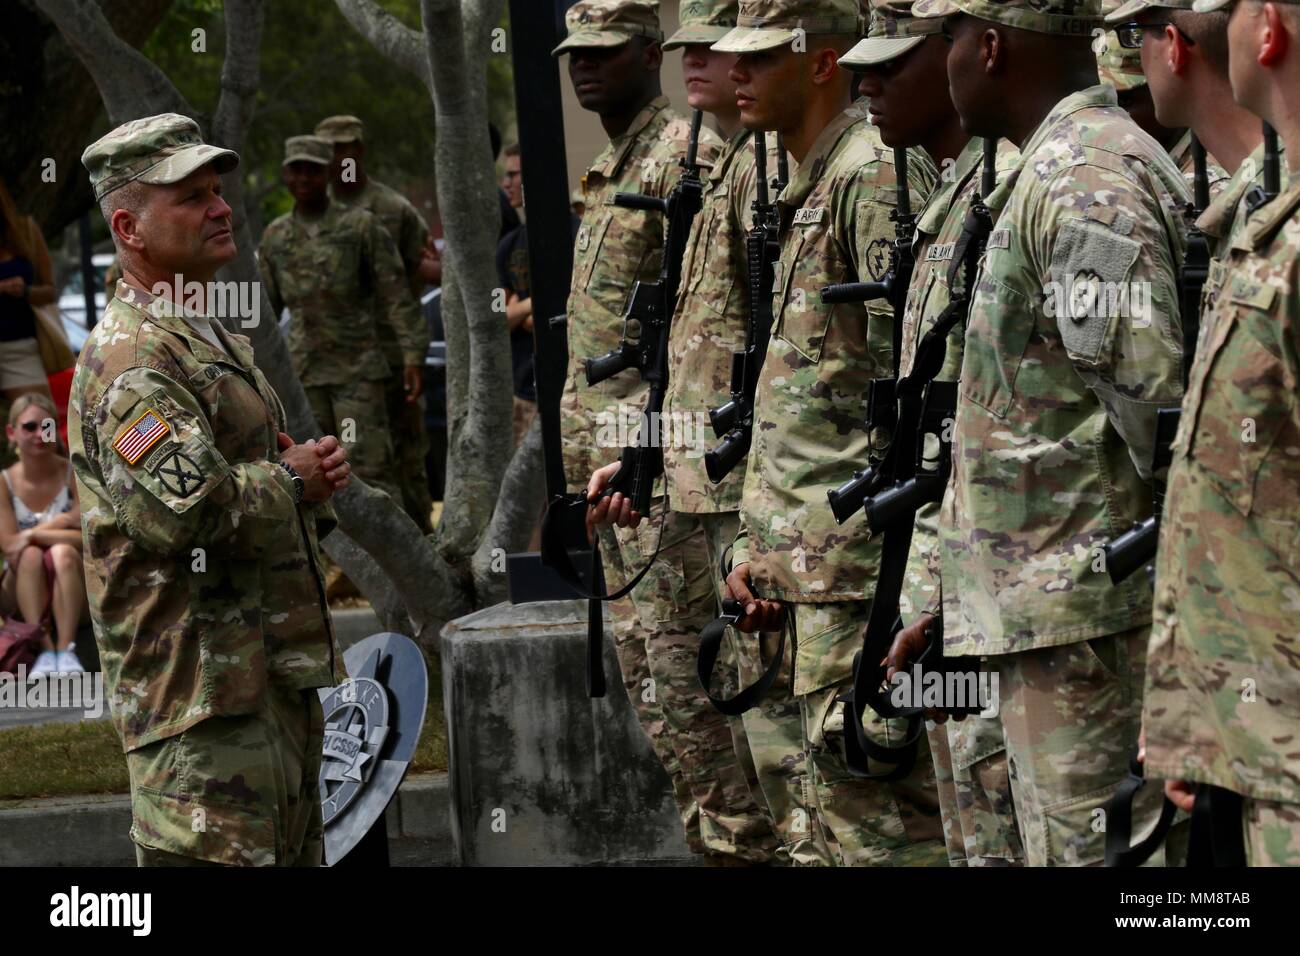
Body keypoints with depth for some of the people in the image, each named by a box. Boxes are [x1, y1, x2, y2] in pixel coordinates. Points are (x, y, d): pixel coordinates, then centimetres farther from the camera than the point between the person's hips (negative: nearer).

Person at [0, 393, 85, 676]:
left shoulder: (74, 474, -8)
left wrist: (33, 535, -20)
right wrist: (57, 524, -15)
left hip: (69, 588, 0)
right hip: (23, 593, 1)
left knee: (62, 553, -31)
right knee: (30, 555, -30)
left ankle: (65, 648, -35)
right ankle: (43, 649, -34)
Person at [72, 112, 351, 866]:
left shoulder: (220, 343, 19)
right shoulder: (129, 361, -15)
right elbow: (186, 507, -29)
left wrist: (318, 477, 5)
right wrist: (291, 483, -12)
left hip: (279, 678, 10)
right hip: (204, 685, -10)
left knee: (296, 852, 15)